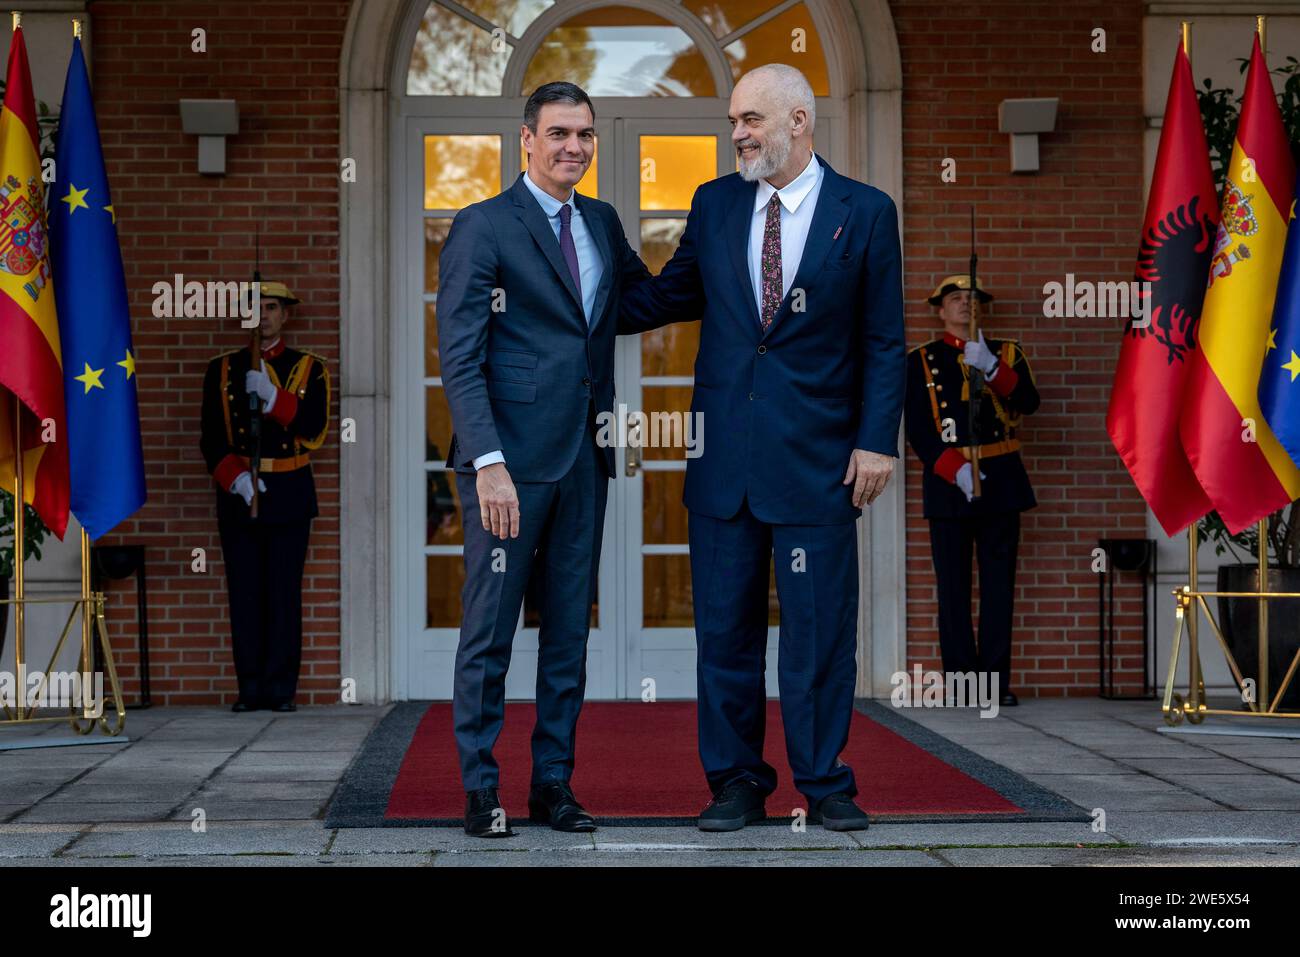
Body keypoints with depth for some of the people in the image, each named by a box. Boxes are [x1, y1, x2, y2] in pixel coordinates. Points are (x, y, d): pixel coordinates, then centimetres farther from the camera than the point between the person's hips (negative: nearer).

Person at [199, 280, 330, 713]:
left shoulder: (309, 369, 7)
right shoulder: (222, 370, 10)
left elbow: (314, 429, -7)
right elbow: (212, 439, 5)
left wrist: (270, 395, -18)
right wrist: (235, 478, -12)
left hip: (288, 495, -1)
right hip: (236, 495, 1)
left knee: (284, 593, -3)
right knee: (244, 593, 0)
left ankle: (280, 689, 2)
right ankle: (251, 689, 5)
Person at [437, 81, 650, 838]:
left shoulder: (603, 223, 15)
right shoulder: (483, 227, -5)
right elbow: (460, 358, -11)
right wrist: (488, 462, -19)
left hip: (583, 459, 6)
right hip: (512, 459, -6)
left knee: (570, 631, 9)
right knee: (490, 631, -1)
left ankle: (553, 785, 17)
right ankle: (481, 791, 7)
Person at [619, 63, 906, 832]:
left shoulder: (866, 213, -1)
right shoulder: (715, 205, 8)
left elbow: (884, 341, -1)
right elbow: (672, 294, 21)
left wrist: (878, 440, -7)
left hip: (816, 457, -3)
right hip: (723, 458, 3)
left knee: (820, 629, 2)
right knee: (725, 628, 7)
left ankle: (825, 784, 14)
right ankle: (737, 783, 17)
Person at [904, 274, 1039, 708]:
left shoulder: (1006, 353, 13)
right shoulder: (921, 361, 8)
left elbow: (1028, 402, -5)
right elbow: (917, 428, -1)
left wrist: (991, 369, -21)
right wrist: (955, 469, -14)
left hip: (1001, 481, 1)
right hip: (948, 482, -1)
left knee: (998, 583, 0)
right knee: (953, 586, -3)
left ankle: (996, 680, 3)